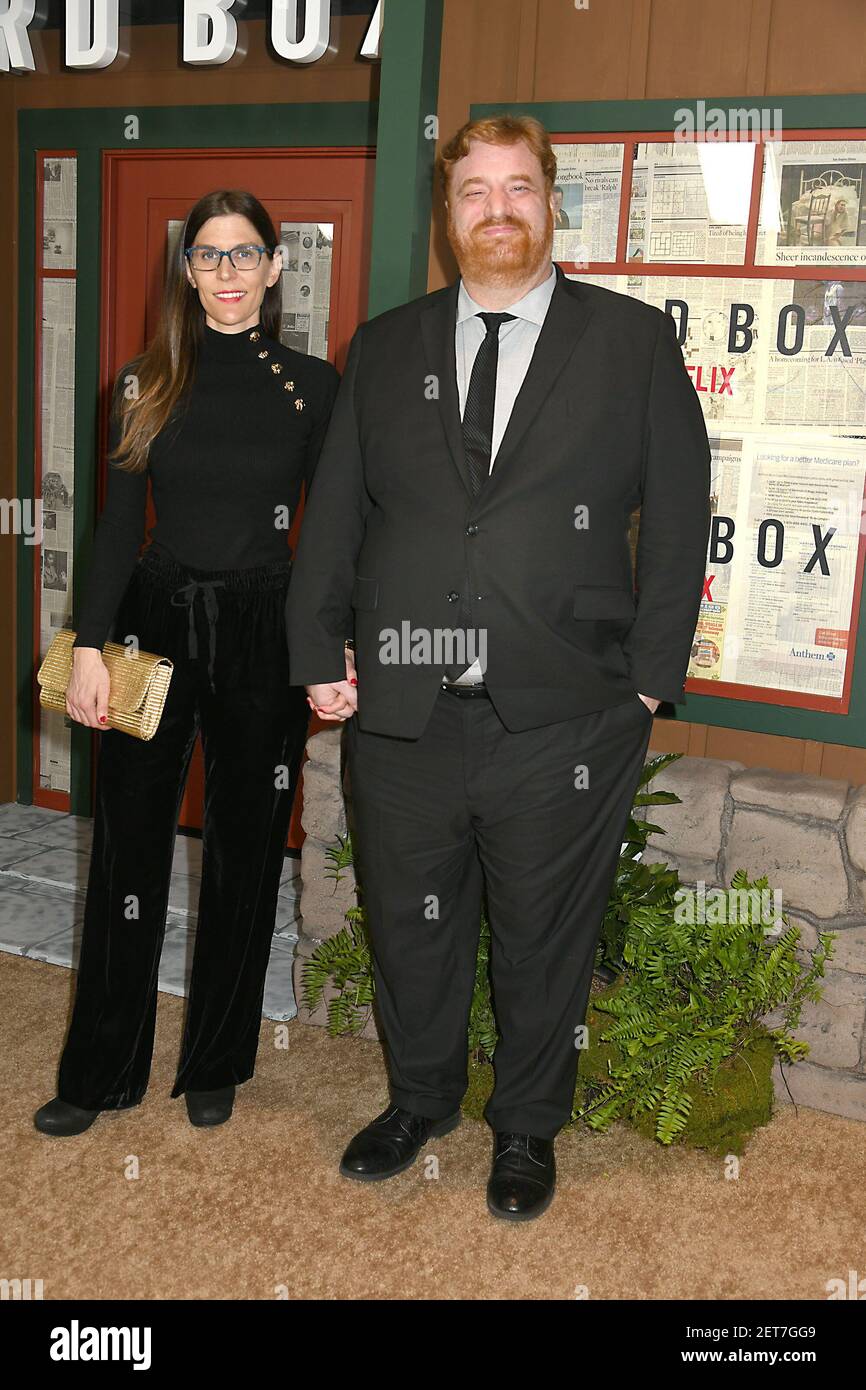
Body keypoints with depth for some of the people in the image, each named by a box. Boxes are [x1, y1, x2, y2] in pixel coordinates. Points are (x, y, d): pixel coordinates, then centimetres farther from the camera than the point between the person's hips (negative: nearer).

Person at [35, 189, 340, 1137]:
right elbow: (119, 524, 3)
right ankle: (103, 1073, 23)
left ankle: (216, 1067, 26)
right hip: (155, 622, 1)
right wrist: (88, 647, -3)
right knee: (129, 848, 6)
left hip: (263, 633, -1)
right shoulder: (146, 382, 4)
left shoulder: (312, 385, 2)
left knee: (244, 854, 8)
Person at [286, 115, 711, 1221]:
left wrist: (648, 679, -6)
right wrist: (320, 656, 1)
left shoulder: (635, 341, 2)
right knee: (409, 925, 17)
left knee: (546, 941, 13)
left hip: (561, 724, -2)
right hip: (402, 714, 3)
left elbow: (678, 518, 0)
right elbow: (333, 513, 9)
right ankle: (419, 1099, 42)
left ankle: (527, 1128, 36)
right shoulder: (384, 348, 10)